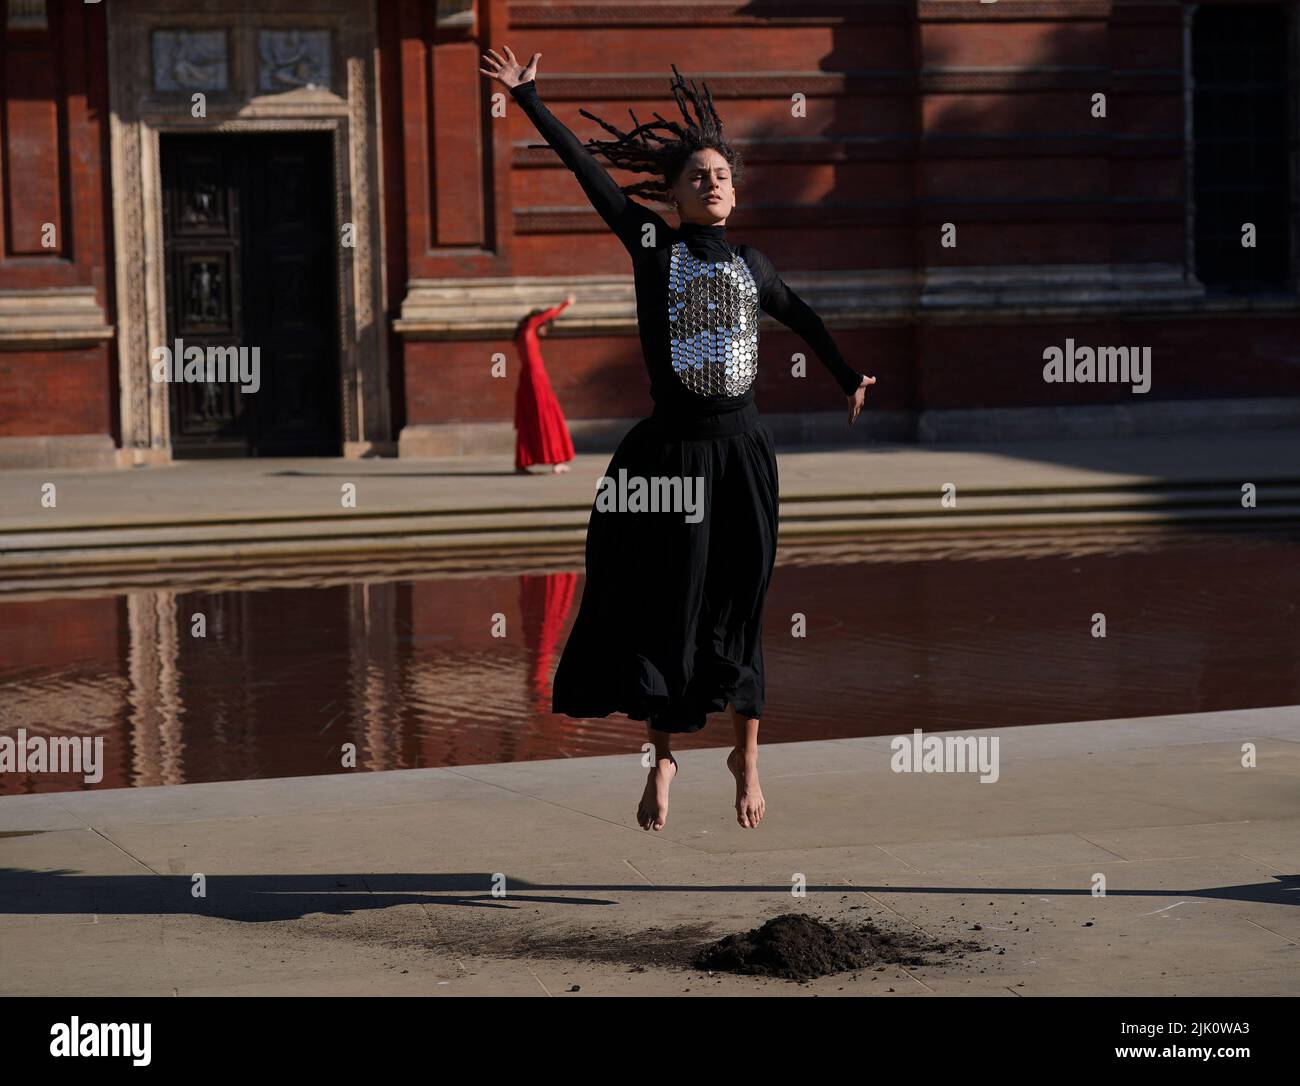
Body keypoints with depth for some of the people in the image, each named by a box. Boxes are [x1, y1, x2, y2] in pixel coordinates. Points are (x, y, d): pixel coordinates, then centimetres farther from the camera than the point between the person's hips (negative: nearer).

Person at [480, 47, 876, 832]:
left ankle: (748, 754, 19)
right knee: (671, 602, 3)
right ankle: (664, 756, 18)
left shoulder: (751, 263, 10)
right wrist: (527, 98, -3)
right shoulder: (652, 245, 1)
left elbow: (799, 316, 29)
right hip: (672, 449, -2)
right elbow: (587, 168, -1)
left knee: (740, 606, 6)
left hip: (742, 449, 2)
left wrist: (849, 378, 39)